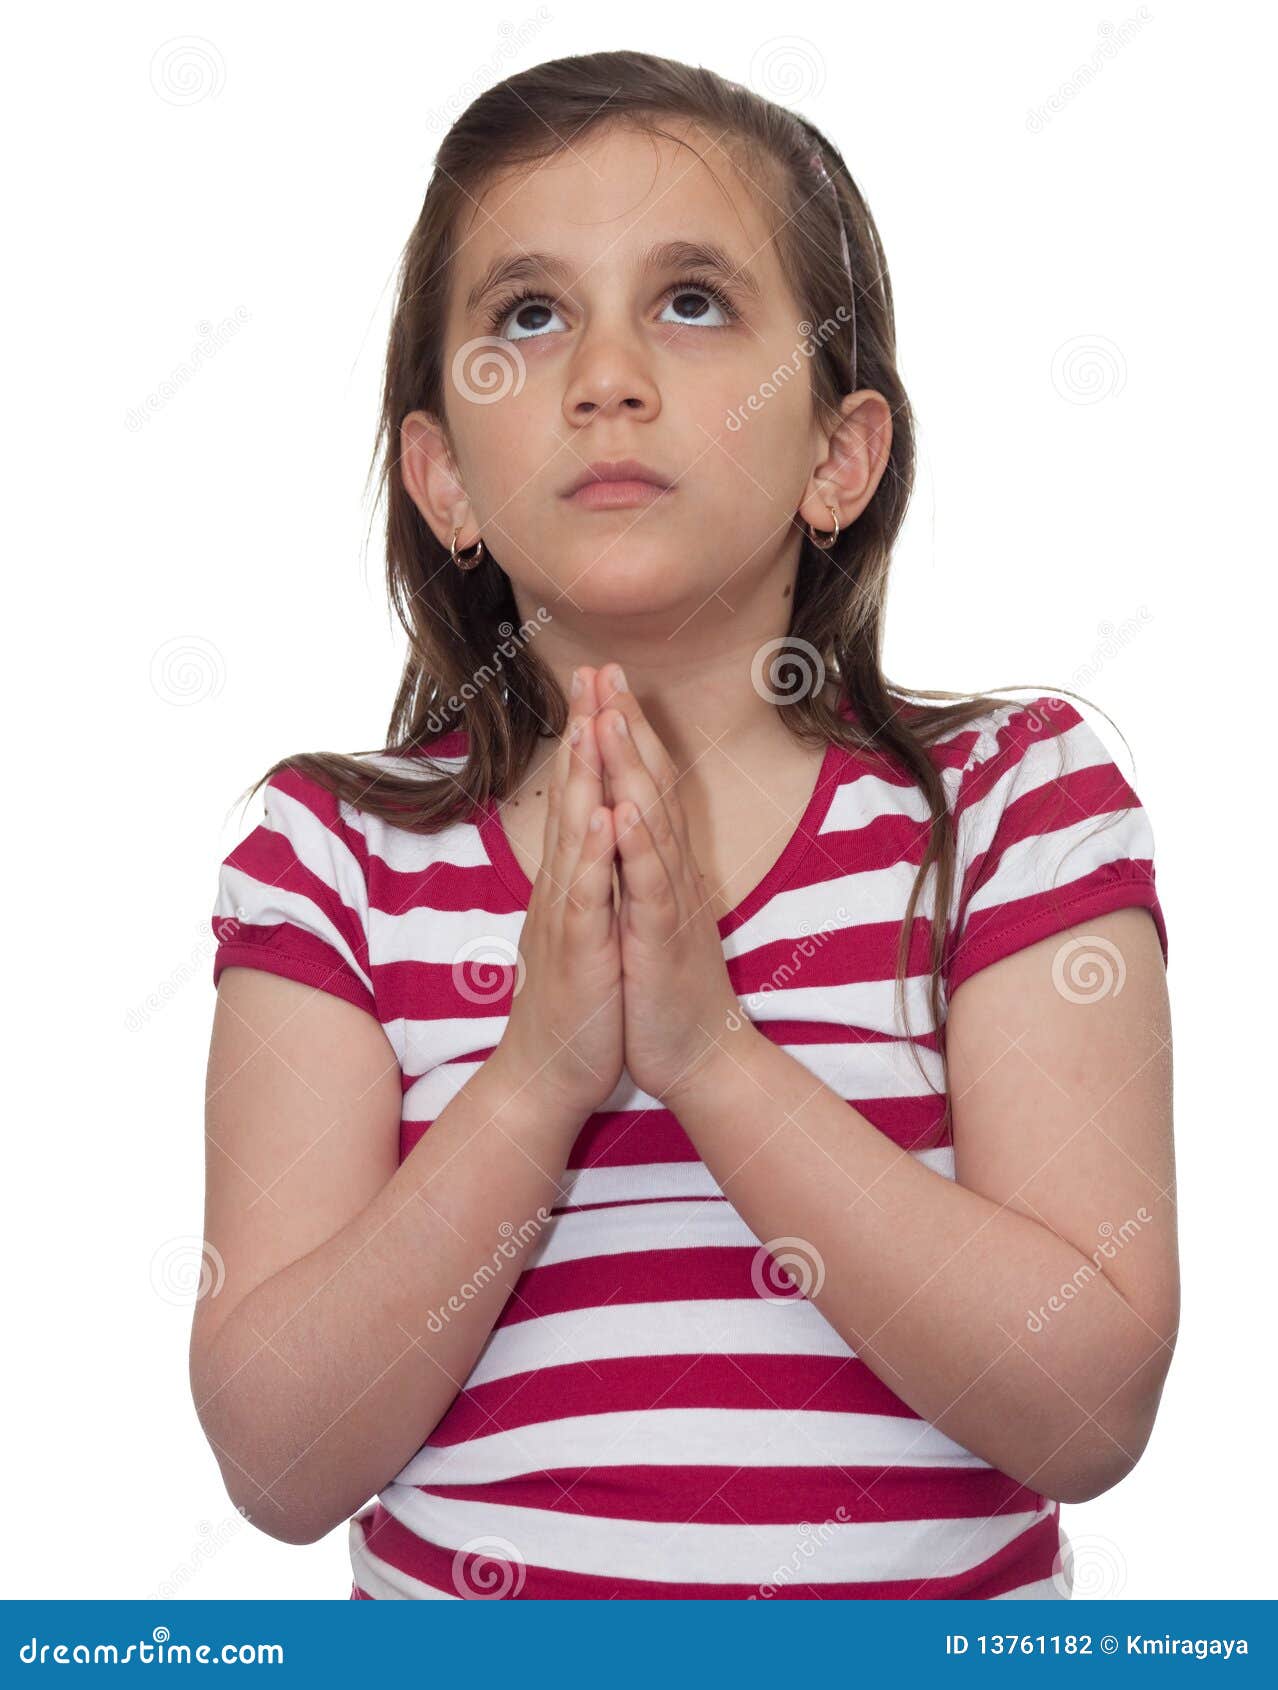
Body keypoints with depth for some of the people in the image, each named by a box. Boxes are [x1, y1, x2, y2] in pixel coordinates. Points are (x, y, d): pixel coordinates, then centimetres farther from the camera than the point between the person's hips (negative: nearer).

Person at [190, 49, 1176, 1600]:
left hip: (941, 1603, 0)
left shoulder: (1015, 796, -3)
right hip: (463, 1601, 1)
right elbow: (276, 1463, -7)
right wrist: (537, 1080, -18)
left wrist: (716, 1053, -18)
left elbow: (1093, 1407, -10)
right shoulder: (338, 853, -1)